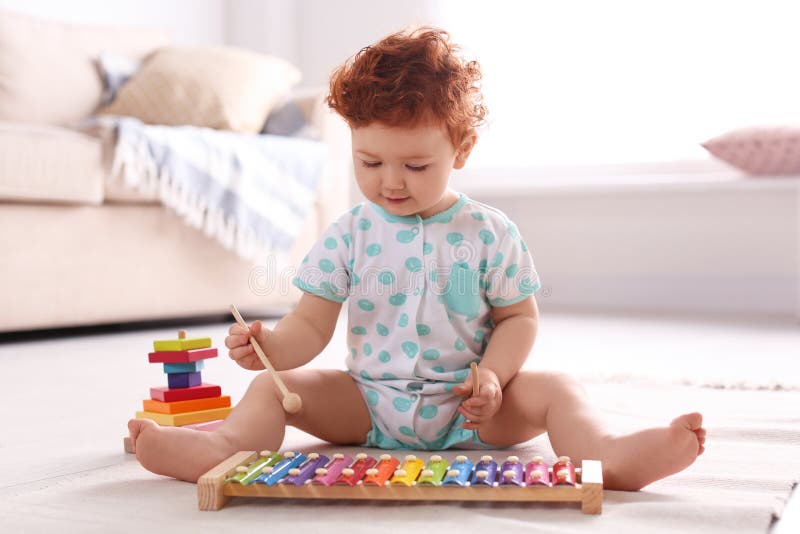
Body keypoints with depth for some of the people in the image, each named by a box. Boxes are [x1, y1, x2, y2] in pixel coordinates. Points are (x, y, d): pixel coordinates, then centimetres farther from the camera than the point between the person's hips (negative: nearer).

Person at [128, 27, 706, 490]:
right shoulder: (348, 235, 0)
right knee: (277, 386, -15)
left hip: (469, 409, -1)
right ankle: (228, 445, -41)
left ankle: (607, 454, -46)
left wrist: (492, 377, -16)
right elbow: (312, 324, -1)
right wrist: (270, 344, -24)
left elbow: (519, 316, 3)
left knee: (554, 389, -23)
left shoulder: (490, 233, -2)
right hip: (369, 403, 2)